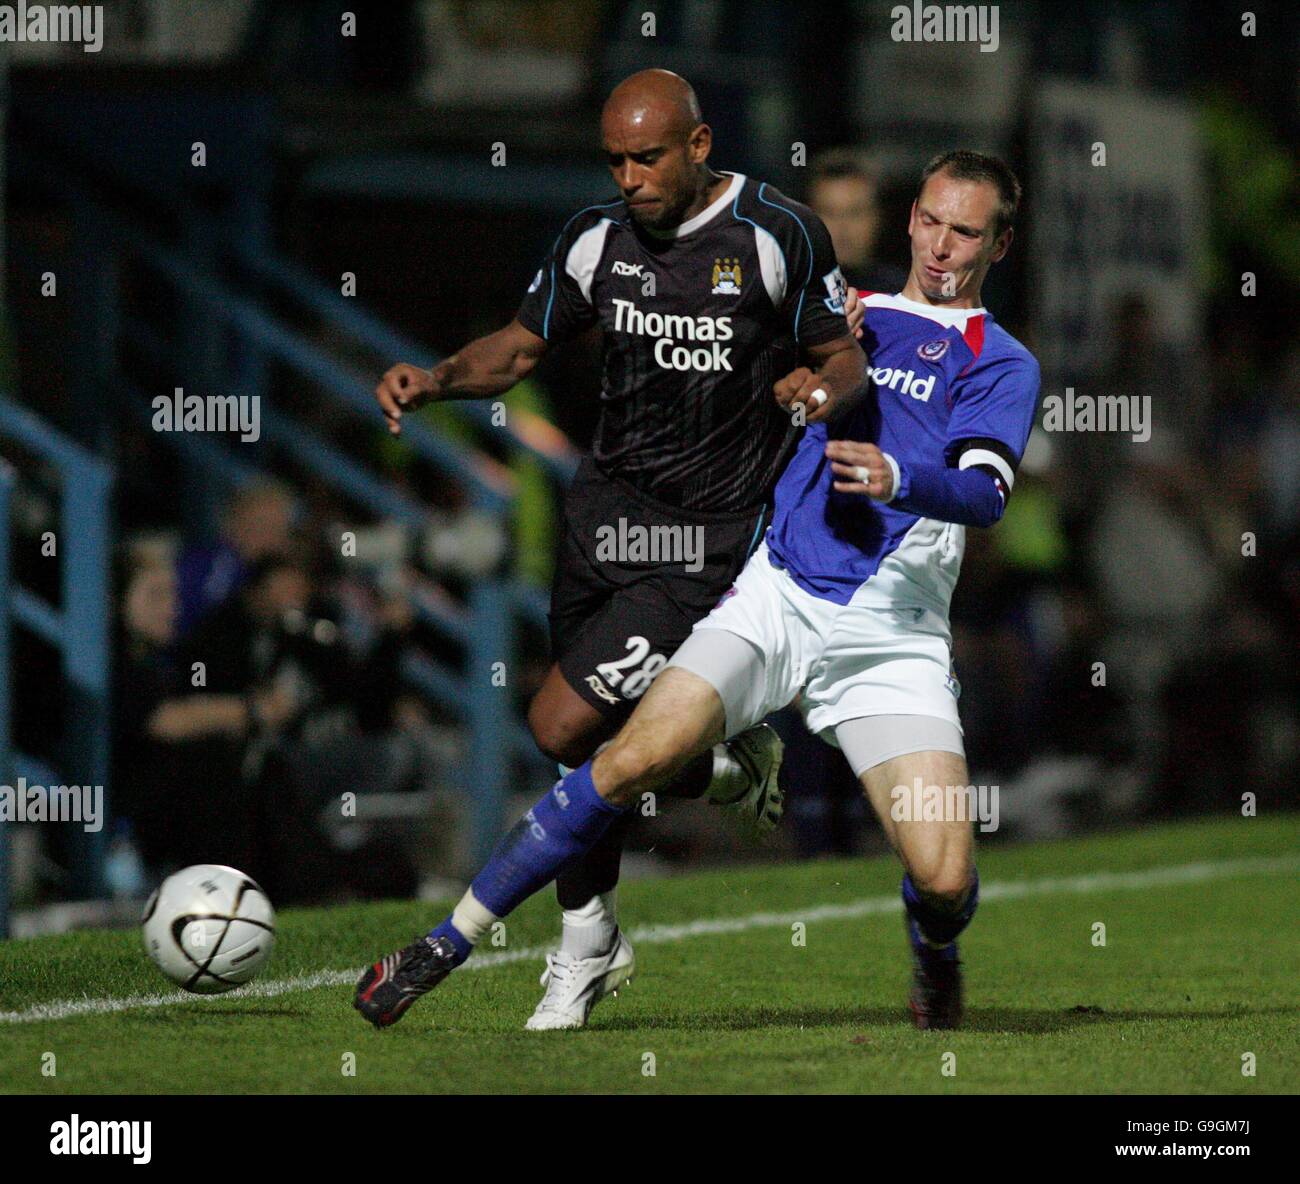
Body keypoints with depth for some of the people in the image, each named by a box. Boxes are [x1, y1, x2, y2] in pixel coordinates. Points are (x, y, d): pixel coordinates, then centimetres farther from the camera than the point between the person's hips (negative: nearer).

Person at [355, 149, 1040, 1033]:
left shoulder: (1001, 363, 6)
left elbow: (986, 495, -12)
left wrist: (900, 478, -30)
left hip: (893, 636, -2)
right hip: (777, 595, 2)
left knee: (945, 881, -14)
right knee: (642, 756, -21)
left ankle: (935, 962, 24)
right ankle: (450, 943, -13)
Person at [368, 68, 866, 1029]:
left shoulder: (781, 236, -9)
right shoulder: (597, 239, 2)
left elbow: (847, 356, 0)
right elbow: (521, 347, 13)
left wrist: (824, 387, -24)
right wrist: (437, 380, -6)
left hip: (712, 537, -5)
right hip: (608, 509, 5)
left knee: (562, 726, -15)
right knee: (589, 738, 11)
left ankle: (726, 770, 12)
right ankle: (586, 950, 30)